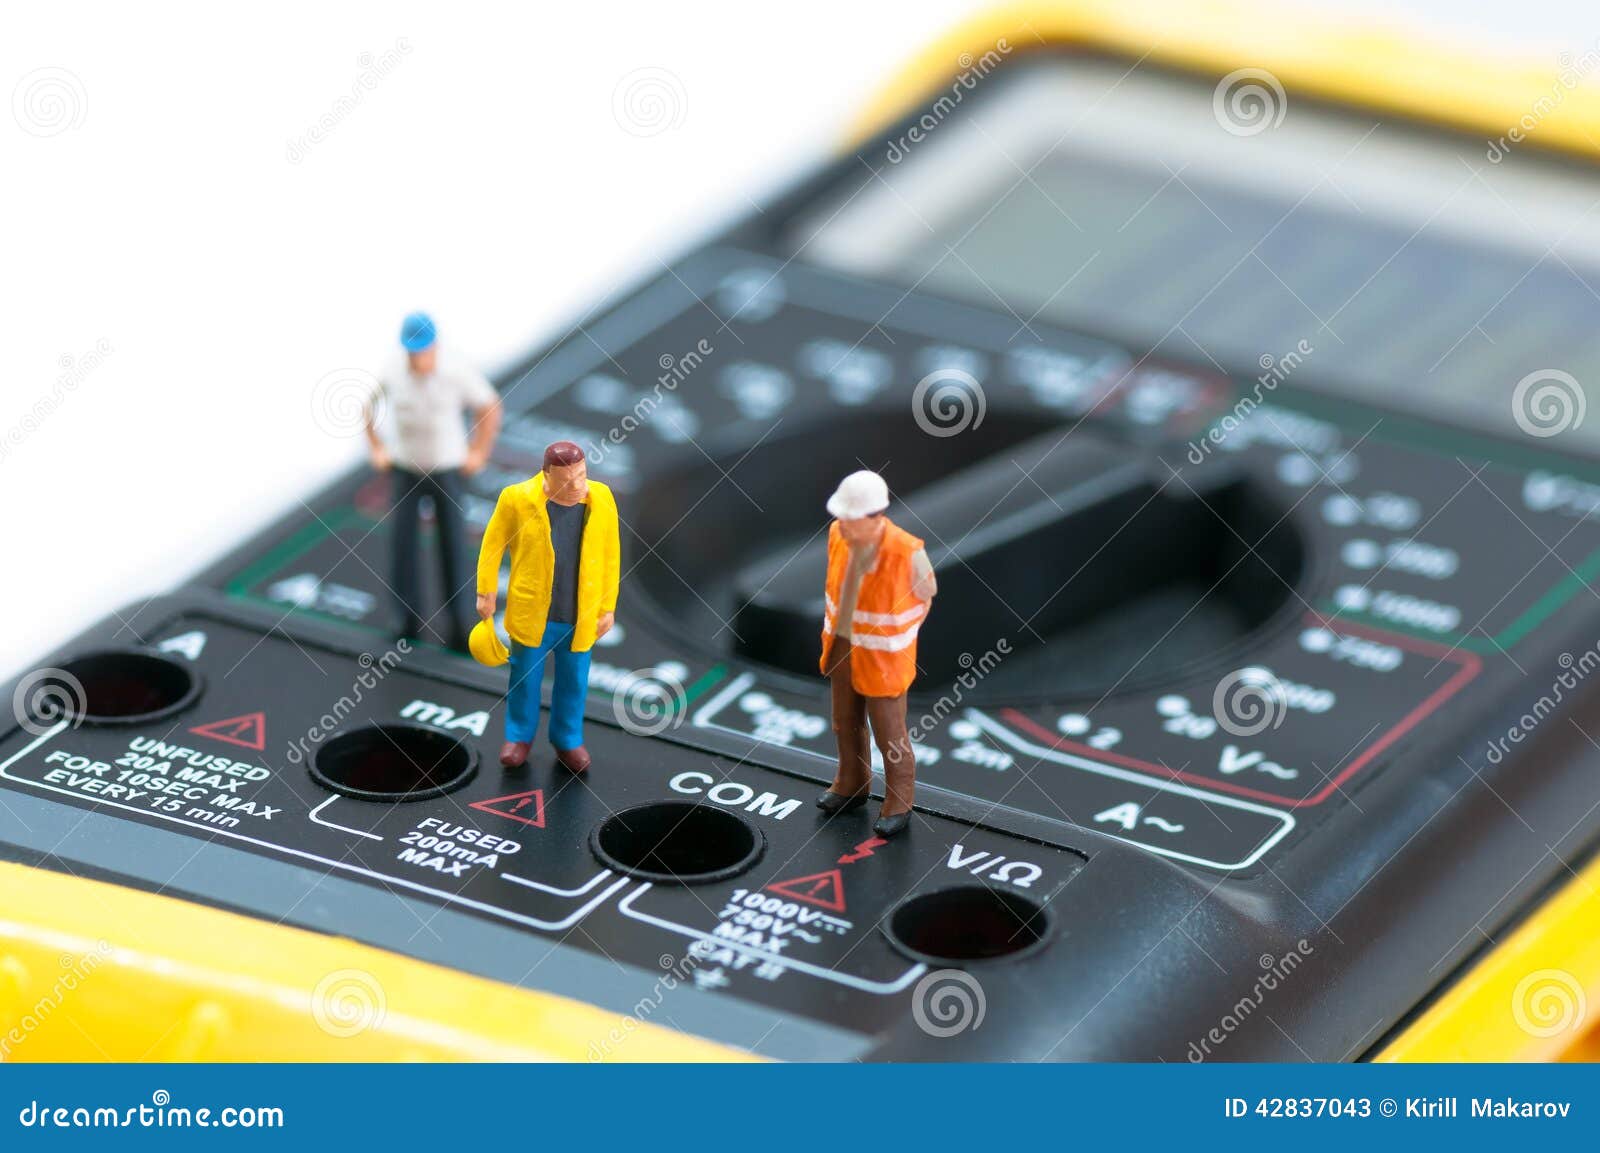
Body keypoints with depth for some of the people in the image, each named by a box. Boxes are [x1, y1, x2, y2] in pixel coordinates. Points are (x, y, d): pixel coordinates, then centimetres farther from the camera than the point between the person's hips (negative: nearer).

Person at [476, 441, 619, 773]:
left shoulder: (601, 500, -12)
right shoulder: (518, 499, -18)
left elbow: (610, 555, -2)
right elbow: (494, 543, -4)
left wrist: (608, 607, 0)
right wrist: (486, 592, 0)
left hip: (580, 613, 2)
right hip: (531, 609, -1)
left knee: (573, 679, 14)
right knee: (525, 676, 13)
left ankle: (567, 739, 33)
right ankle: (520, 735, 32)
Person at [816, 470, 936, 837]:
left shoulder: (906, 552, -31)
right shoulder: (838, 533, -18)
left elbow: (924, 596, -10)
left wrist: (891, 639, 1)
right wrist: (832, 629, 10)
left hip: (883, 655, -5)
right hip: (843, 647, 5)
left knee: (889, 733, 12)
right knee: (847, 723, 24)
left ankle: (899, 804, 33)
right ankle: (851, 785, 48)